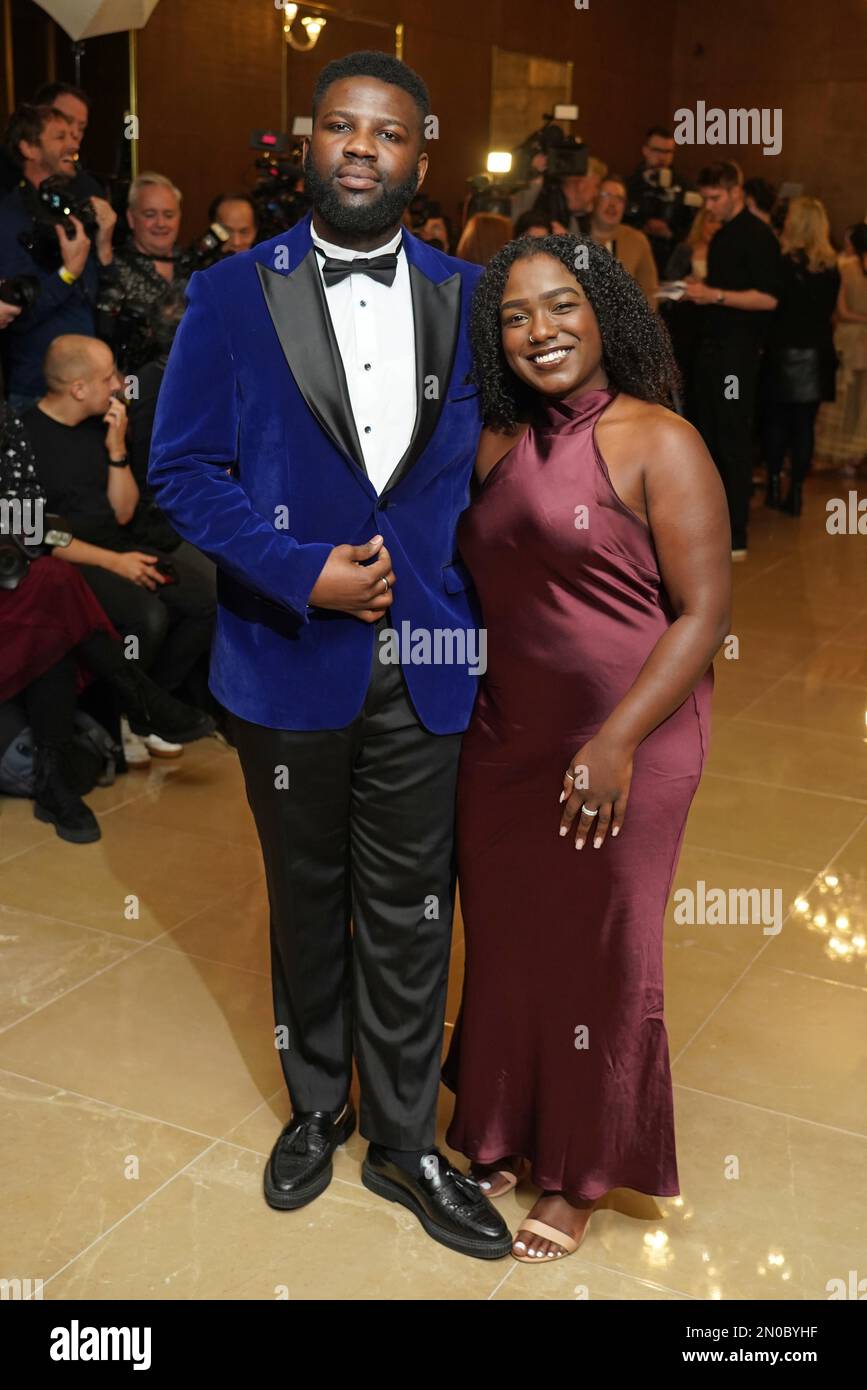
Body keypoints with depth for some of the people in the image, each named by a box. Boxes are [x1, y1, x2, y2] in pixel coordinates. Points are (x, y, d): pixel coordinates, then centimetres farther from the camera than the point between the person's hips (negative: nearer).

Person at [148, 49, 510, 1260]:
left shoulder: (470, 298, 4)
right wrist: (302, 573, -15)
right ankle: (318, 1108, 37)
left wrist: (473, 599, -5)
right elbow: (181, 468, -5)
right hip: (289, 656, -1)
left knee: (408, 914, 9)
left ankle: (404, 1142, 27)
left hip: (427, 662, 1)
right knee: (308, 900, 16)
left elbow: (493, 463, 8)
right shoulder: (230, 295, -1)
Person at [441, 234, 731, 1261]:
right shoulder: (496, 448, 7)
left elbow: (704, 611, -14)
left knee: (597, 957, 9)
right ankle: (499, 1134, 39)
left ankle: (578, 1176, 30)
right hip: (502, 742, 5)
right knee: (504, 942, 16)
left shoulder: (658, 444, -11)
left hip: (620, 750, -5)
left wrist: (619, 741, -21)